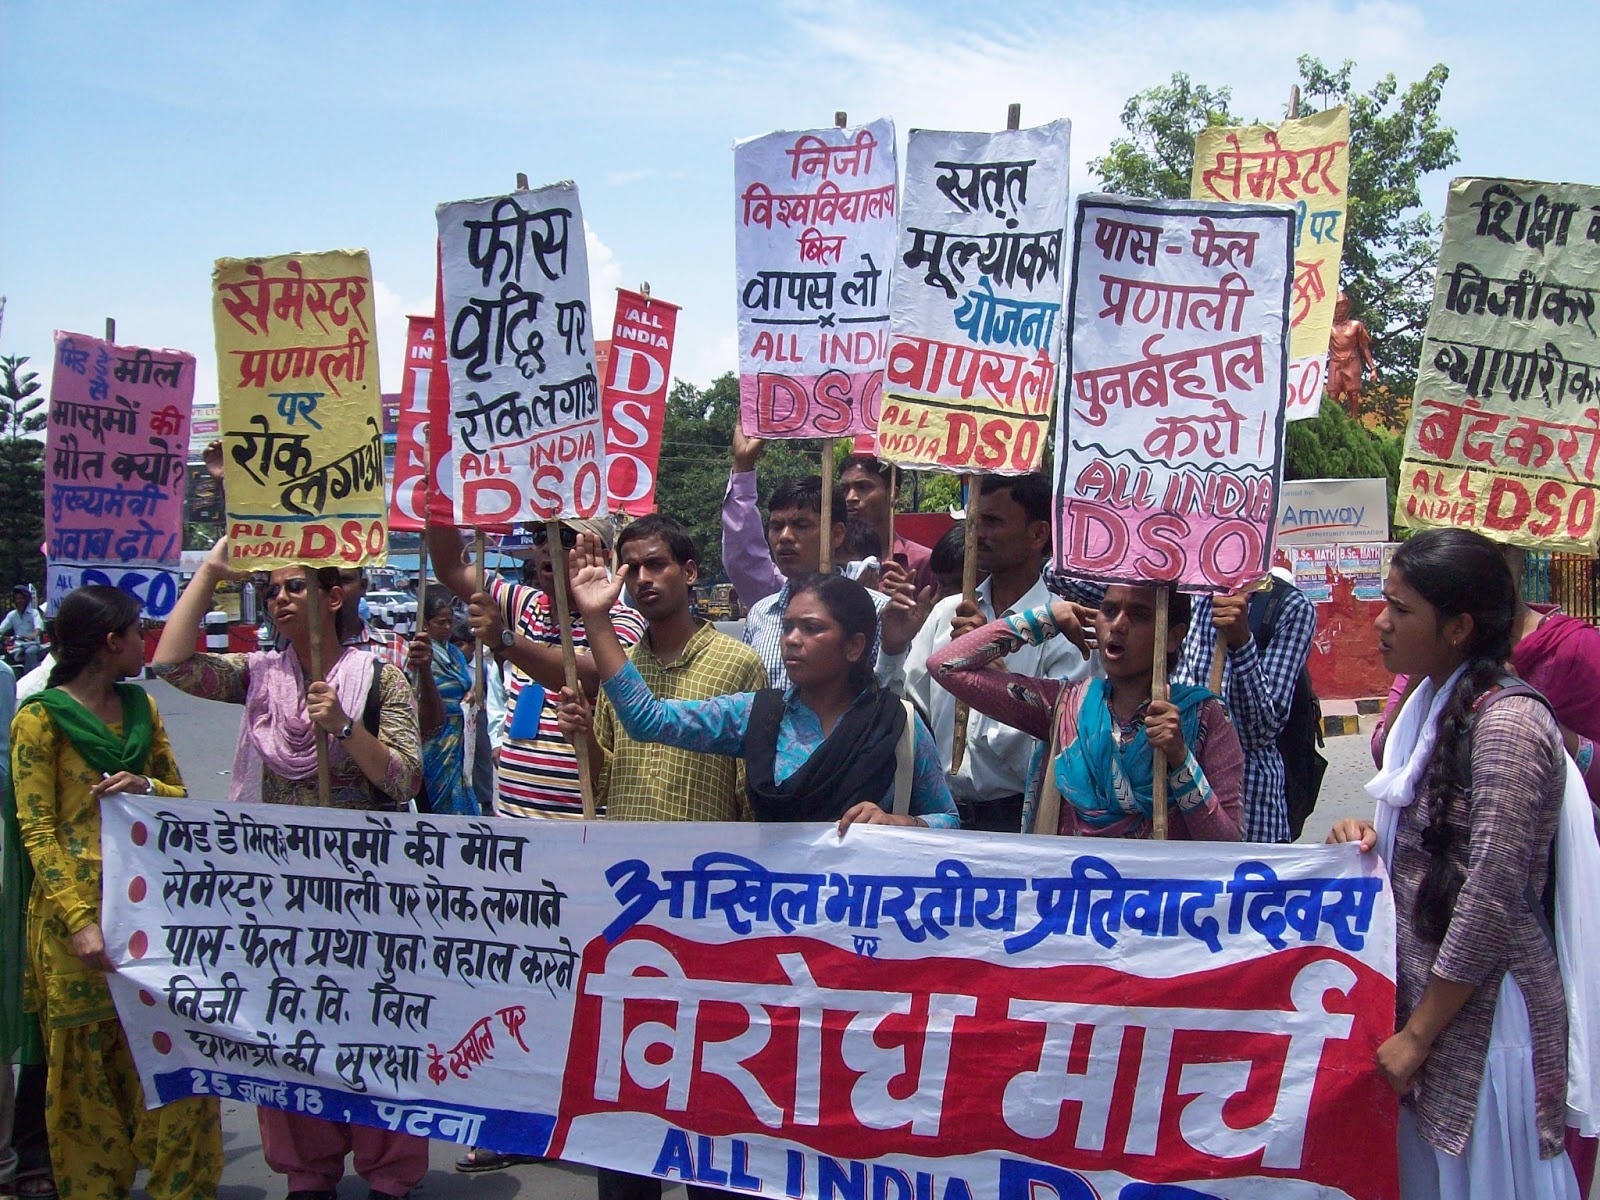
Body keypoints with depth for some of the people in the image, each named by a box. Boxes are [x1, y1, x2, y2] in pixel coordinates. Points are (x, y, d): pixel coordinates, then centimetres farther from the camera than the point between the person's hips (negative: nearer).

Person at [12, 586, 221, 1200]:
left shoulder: (141, 706, 14)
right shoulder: (41, 718, -4)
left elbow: (181, 795, 18)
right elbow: (37, 832, -7)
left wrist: (147, 787, -6)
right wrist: (80, 921, -16)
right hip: (78, 907, -4)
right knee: (87, 1066, 4)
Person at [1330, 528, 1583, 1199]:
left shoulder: (1507, 723, -19)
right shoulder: (1430, 704, 9)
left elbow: (1491, 898, -21)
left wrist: (1416, 1035, -16)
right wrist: (1372, 840, -2)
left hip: (1479, 1013, -8)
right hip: (1419, 991, 8)